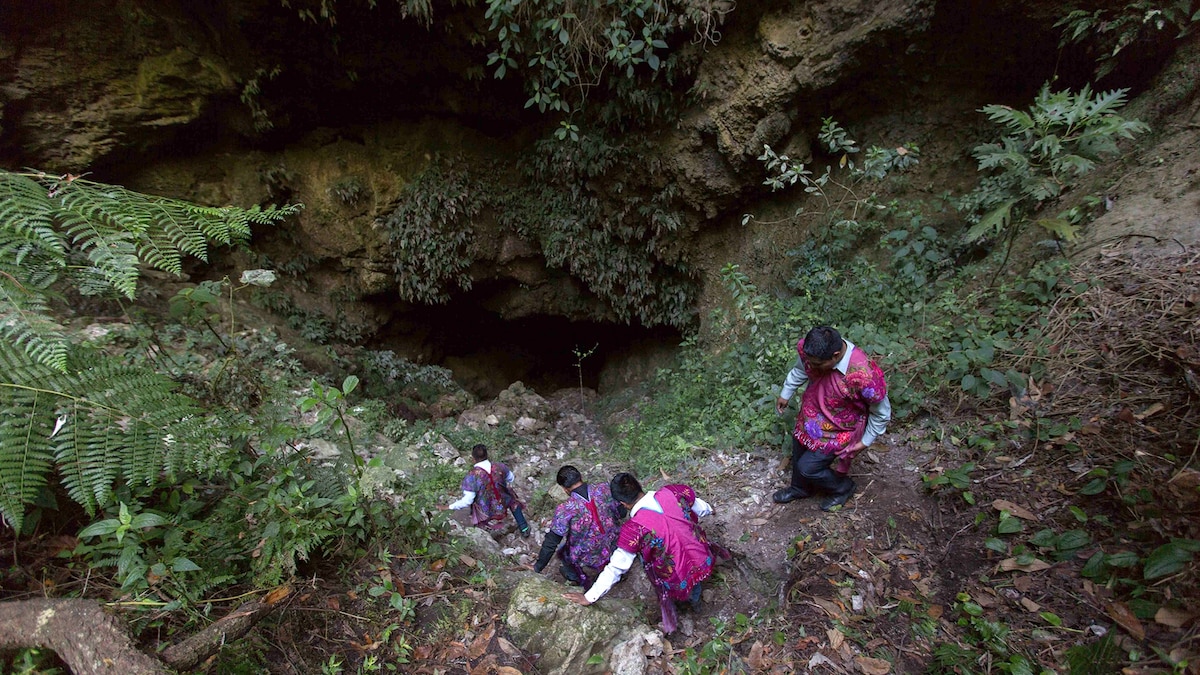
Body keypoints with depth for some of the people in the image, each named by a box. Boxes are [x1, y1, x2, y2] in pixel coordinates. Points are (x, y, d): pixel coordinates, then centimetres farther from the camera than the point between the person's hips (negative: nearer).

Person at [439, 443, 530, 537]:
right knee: (512, 499, 33)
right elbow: (511, 479, 5)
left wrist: (449, 507, -9)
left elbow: (467, 501, -21)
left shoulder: (472, 475, -26)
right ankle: (523, 528, 30)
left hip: (485, 514, -2)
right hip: (502, 507, 2)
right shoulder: (499, 466, -15)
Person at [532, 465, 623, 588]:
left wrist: (537, 568, -2)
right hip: (614, 550, 3)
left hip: (589, 561, -3)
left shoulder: (565, 510, -27)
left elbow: (551, 542, -17)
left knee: (562, 553, 27)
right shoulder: (604, 490, -18)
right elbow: (620, 513, -1)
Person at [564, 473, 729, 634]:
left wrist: (589, 597, -7)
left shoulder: (633, 528, -27)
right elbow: (700, 507, 3)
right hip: (706, 561, 4)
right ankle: (694, 600, 61)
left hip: (681, 581, -4)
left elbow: (615, 568, -19)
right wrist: (708, 509, 28)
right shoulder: (672, 492, -17)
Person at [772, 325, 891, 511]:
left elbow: (881, 413, -18)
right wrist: (785, 394, 13)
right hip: (811, 415, 5)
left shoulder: (864, 376, -39)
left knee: (807, 467, 1)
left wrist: (865, 441, -6)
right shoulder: (808, 348, -25)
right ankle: (800, 488, 53)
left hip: (839, 429, -5)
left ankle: (842, 487, 32)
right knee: (798, 452, 22)